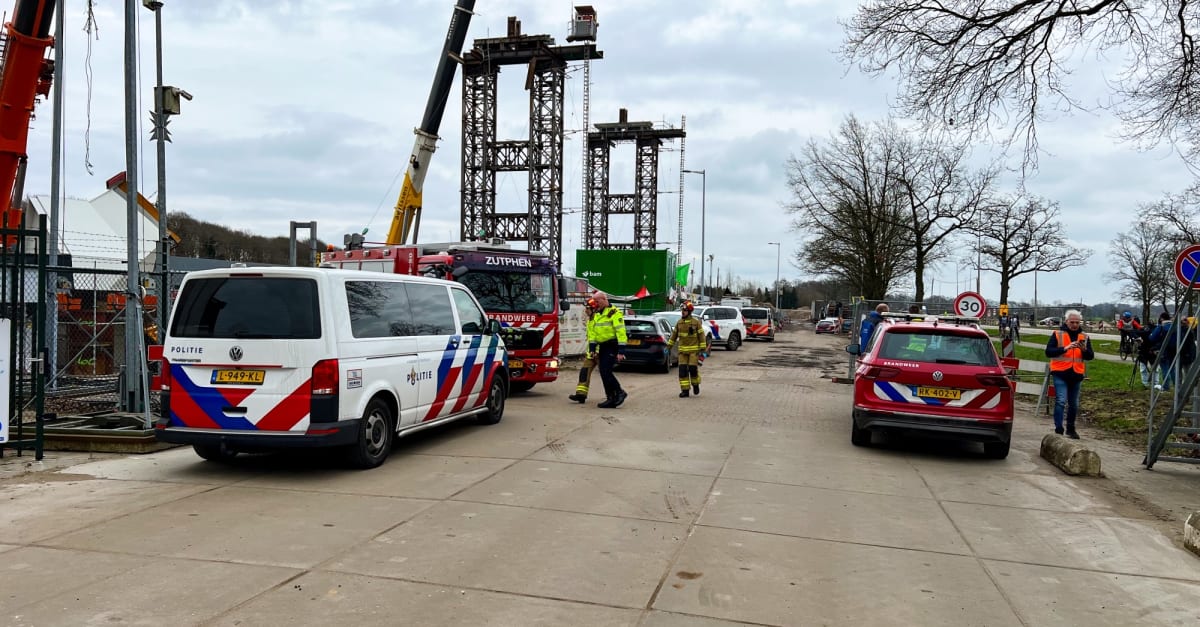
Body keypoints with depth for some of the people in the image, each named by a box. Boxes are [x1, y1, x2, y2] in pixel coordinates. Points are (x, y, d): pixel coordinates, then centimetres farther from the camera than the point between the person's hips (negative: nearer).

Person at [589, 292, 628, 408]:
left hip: (612, 347, -9)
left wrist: (621, 351, -21)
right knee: (604, 373, 7)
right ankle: (611, 399, 13)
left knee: (606, 372, -15)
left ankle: (619, 392, -1)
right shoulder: (598, 314, 17)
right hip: (603, 347, 9)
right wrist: (595, 349, 16)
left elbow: (621, 332, -16)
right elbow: (594, 333, 21)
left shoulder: (614, 313, -11)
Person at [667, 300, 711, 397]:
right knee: (682, 370, -2)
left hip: (694, 350, -4)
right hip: (682, 350, 4)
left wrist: (703, 349, -9)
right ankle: (685, 390, 4)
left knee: (693, 369, -6)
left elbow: (702, 335, -5)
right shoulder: (679, 322, 7)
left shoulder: (696, 322, -6)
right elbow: (674, 335, 16)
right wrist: (669, 346, 14)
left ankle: (695, 385, 21)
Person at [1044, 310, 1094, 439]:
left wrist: (1084, 350, -15)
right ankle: (1058, 430, -11)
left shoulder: (1084, 337, 9)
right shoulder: (1057, 334, -1)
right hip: (1060, 374, -4)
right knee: (1061, 401, -14)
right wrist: (1065, 348, -21)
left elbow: (1090, 356, 7)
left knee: (1074, 404, 12)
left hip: (1076, 375, 4)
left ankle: (1071, 429, 27)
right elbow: (1048, 352, -9)